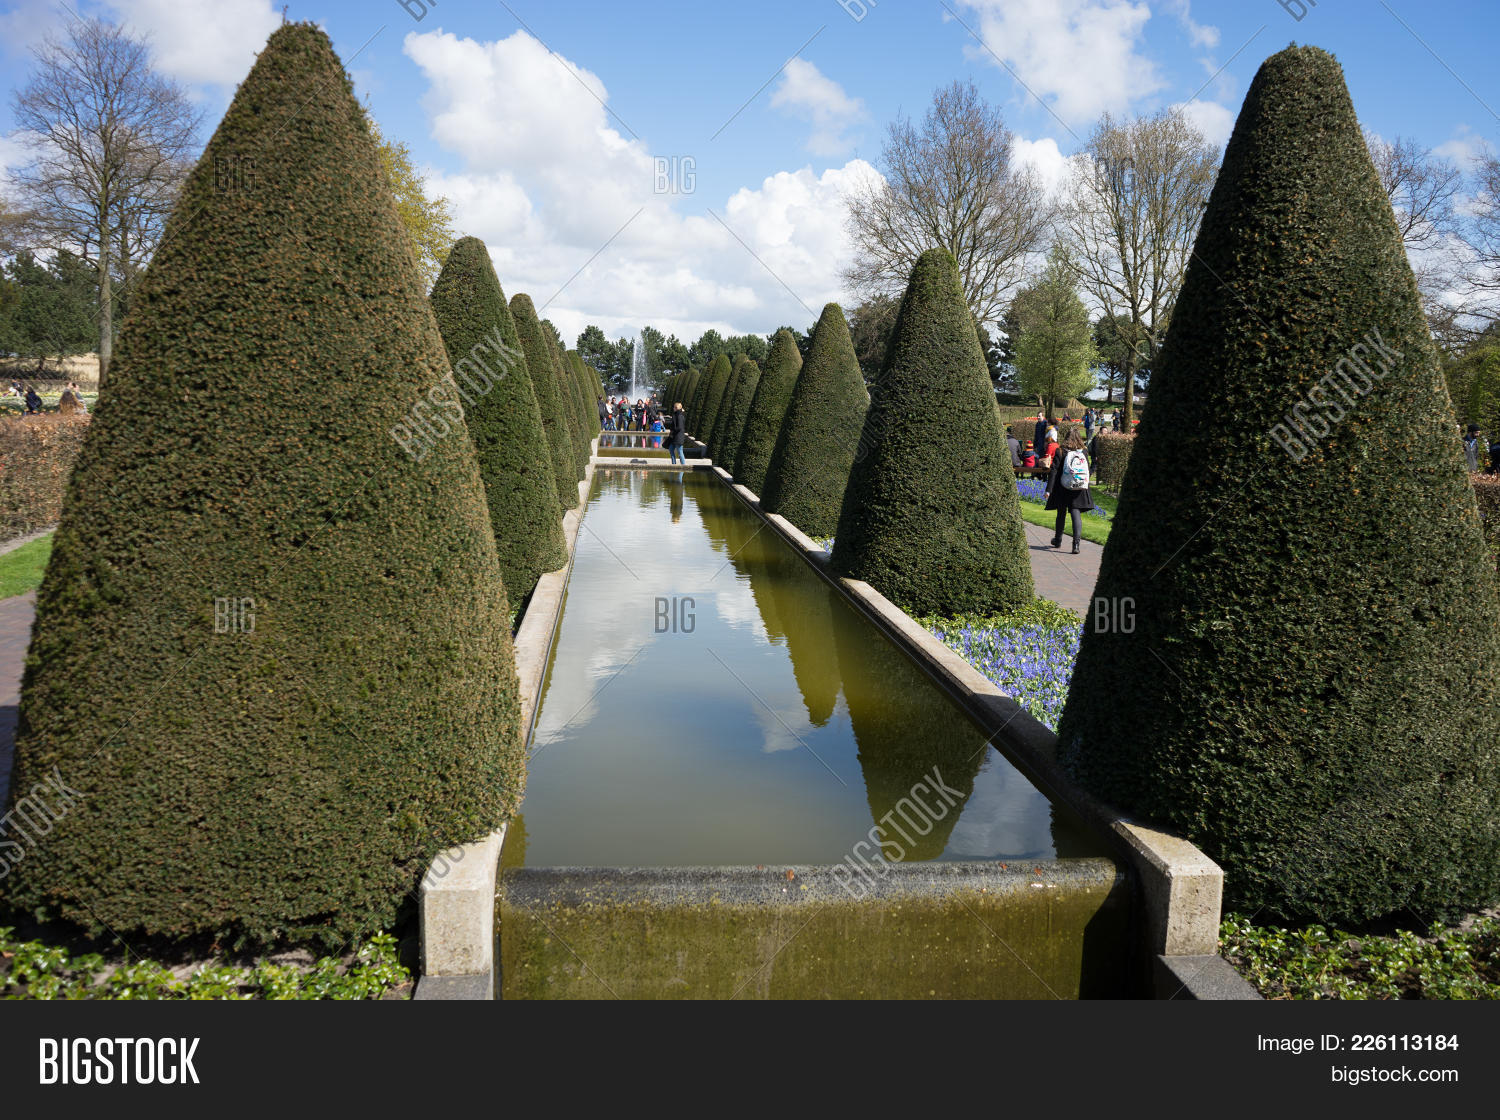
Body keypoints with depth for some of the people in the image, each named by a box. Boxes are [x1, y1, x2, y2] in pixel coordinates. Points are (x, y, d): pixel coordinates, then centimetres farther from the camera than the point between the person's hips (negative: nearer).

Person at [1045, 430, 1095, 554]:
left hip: (1063, 490, -1)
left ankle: (1058, 540, 31)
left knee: (1061, 514, 15)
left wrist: (1048, 489, -11)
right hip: (1080, 490, 1)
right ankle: (1076, 542, -17)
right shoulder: (1084, 454, 1)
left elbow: (1054, 471, -11)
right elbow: (1088, 472, 6)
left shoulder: (1061, 453, -7)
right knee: (1076, 515, -2)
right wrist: (1086, 490, 17)